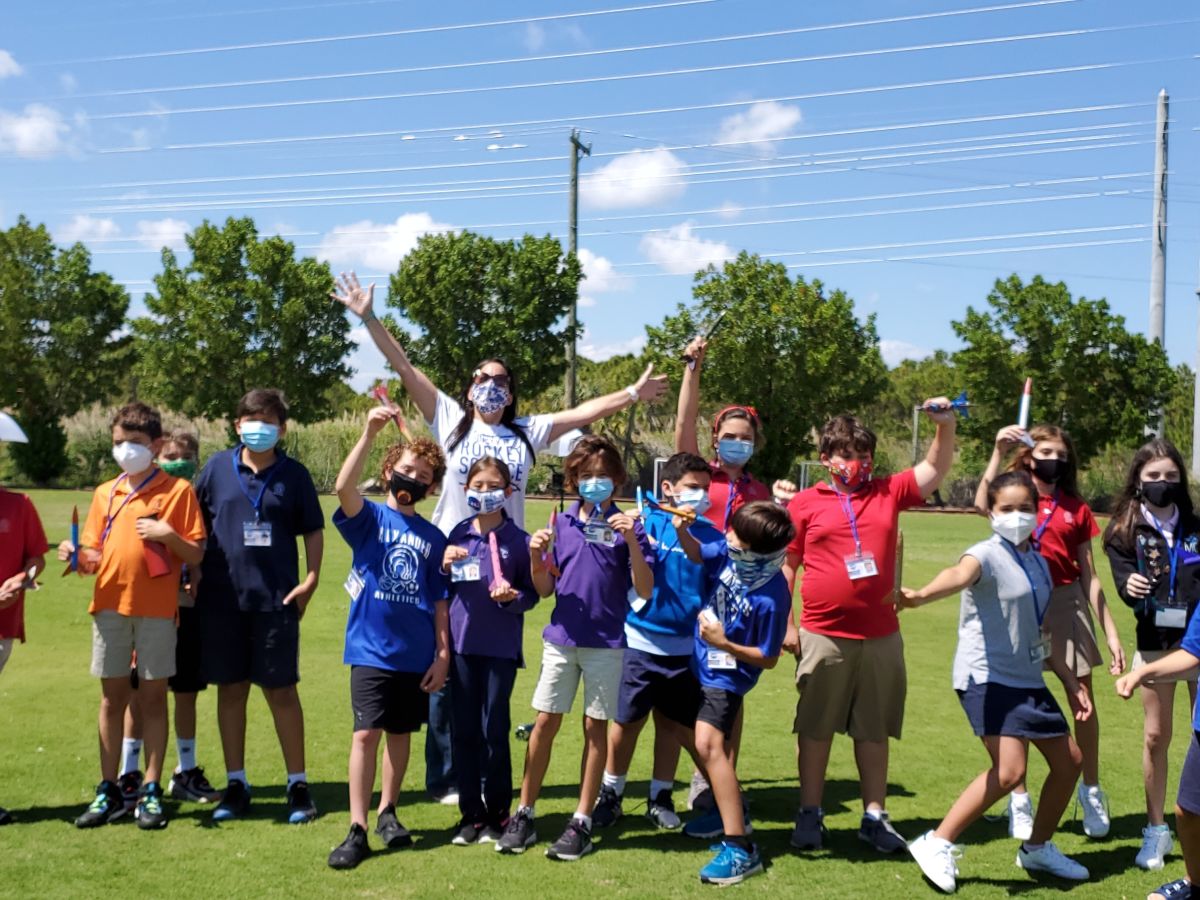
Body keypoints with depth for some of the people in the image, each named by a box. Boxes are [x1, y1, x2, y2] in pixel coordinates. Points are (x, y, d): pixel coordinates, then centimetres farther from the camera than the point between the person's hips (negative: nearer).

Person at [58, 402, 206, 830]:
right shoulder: (105, 493, 11)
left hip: (156, 607, -4)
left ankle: (151, 792, 12)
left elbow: (195, 555, -3)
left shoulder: (178, 491, -2)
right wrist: (77, 556, -10)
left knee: (153, 697, 4)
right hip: (110, 603, 4)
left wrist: (167, 534, -18)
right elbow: (94, 555, 11)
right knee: (112, 697, 9)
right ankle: (108, 791, 18)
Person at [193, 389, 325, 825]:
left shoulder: (293, 474, 2)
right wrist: (192, 574, 4)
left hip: (276, 598, -2)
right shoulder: (218, 466, 5)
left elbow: (313, 530, 6)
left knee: (281, 690, 2)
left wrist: (311, 579, -4)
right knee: (230, 688, 8)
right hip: (222, 596, 2)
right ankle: (236, 784, 20)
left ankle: (297, 784, 13)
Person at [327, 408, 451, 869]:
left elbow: (438, 602, 10)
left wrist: (443, 653, 4)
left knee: (400, 733, 13)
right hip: (372, 649, -3)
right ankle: (357, 830, -1)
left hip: (417, 654, 3)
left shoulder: (433, 537, 8)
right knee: (366, 733, -7)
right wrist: (370, 433, -32)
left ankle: (387, 812, 30)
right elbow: (344, 488, -24)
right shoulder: (369, 517, -1)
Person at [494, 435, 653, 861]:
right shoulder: (562, 523, 5)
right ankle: (524, 815, 15)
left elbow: (645, 591, -11)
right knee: (545, 722, 5)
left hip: (606, 642, -2)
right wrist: (535, 556, -11)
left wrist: (631, 542, -23)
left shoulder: (626, 526, -4)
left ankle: (582, 822, 14)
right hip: (561, 638, 3)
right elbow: (545, 588, 8)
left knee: (594, 727, 5)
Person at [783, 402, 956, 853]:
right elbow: (786, 565, 3)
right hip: (822, 636, -2)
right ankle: (809, 814, 19)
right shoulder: (805, 503, 1)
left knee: (874, 730, 10)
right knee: (815, 727, 7)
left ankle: (874, 816, 21)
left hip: (881, 637, 2)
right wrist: (786, 623, -1)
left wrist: (945, 425, -10)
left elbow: (936, 468, 7)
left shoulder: (888, 493, 8)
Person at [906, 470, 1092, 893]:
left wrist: (1072, 682, 22)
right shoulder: (988, 555, -13)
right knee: (1009, 771, -20)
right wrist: (923, 594, -60)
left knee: (1068, 761, 14)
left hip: (1028, 680, 9)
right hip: (987, 677, -8)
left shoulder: (1039, 564, 11)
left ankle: (1038, 848, 35)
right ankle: (937, 844, -6)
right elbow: (961, 574, -38)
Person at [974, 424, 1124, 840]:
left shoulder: (1076, 509, 7)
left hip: (1067, 603, 2)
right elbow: (982, 504, -25)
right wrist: (999, 450, -27)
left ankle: (1091, 791, 26)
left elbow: (1089, 576, 9)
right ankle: (1019, 799, 17)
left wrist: (1111, 632, 6)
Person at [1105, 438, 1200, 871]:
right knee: (1155, 737, 7)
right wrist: (1130, 585, -32)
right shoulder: (1124, 531, -1)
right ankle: (1156, 829, 20)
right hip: (1154, 643, 0)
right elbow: (1125, 581, -11)